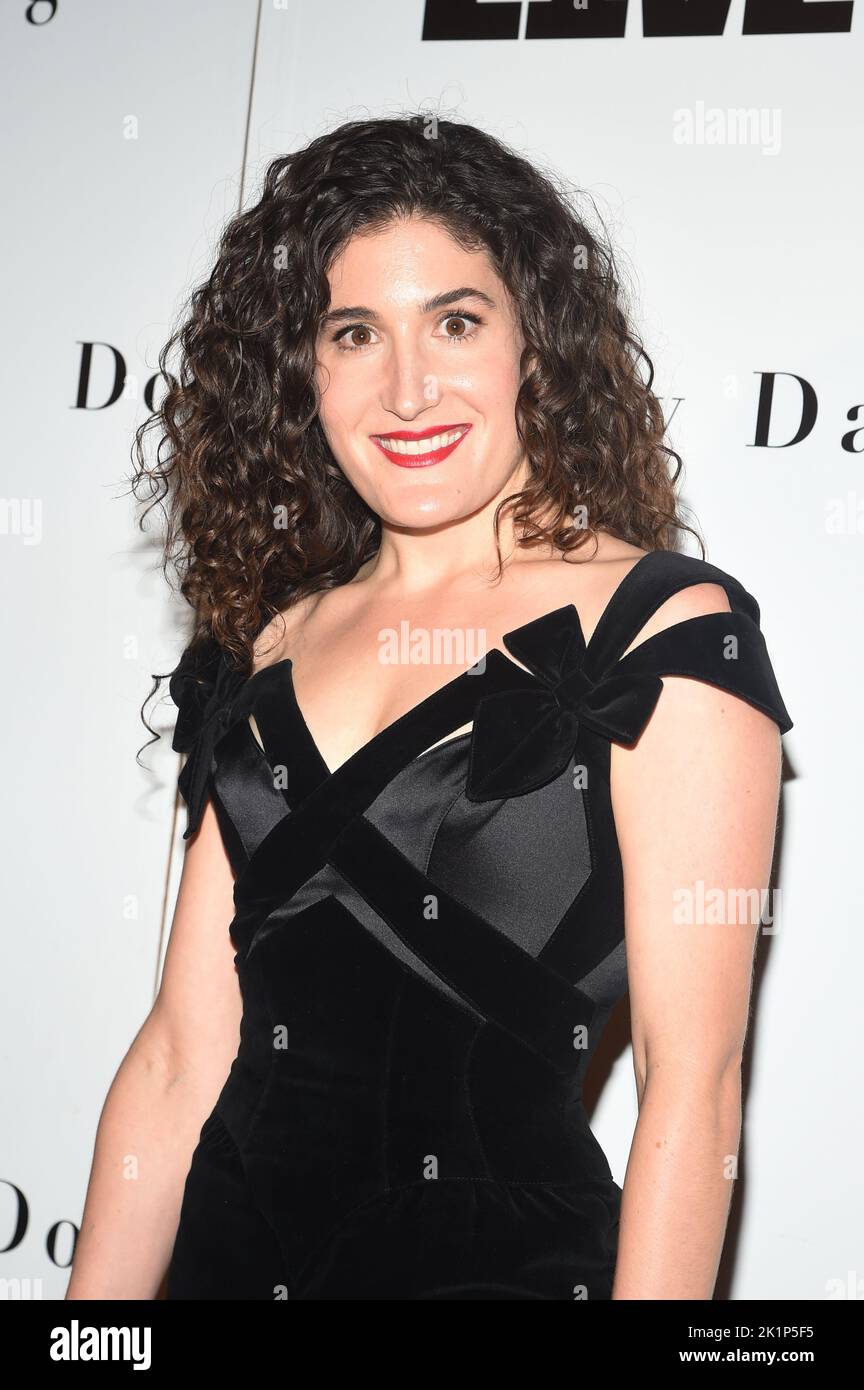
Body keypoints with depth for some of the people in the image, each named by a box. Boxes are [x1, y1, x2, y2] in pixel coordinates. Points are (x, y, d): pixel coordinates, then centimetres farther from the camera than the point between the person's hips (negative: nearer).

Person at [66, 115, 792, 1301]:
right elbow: (183, 1060, 3)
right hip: (228, 1251, 5)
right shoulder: (267, 652, 5)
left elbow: (693, 1086, -13)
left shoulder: (665, 628, -10)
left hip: (502, 1255, -4)